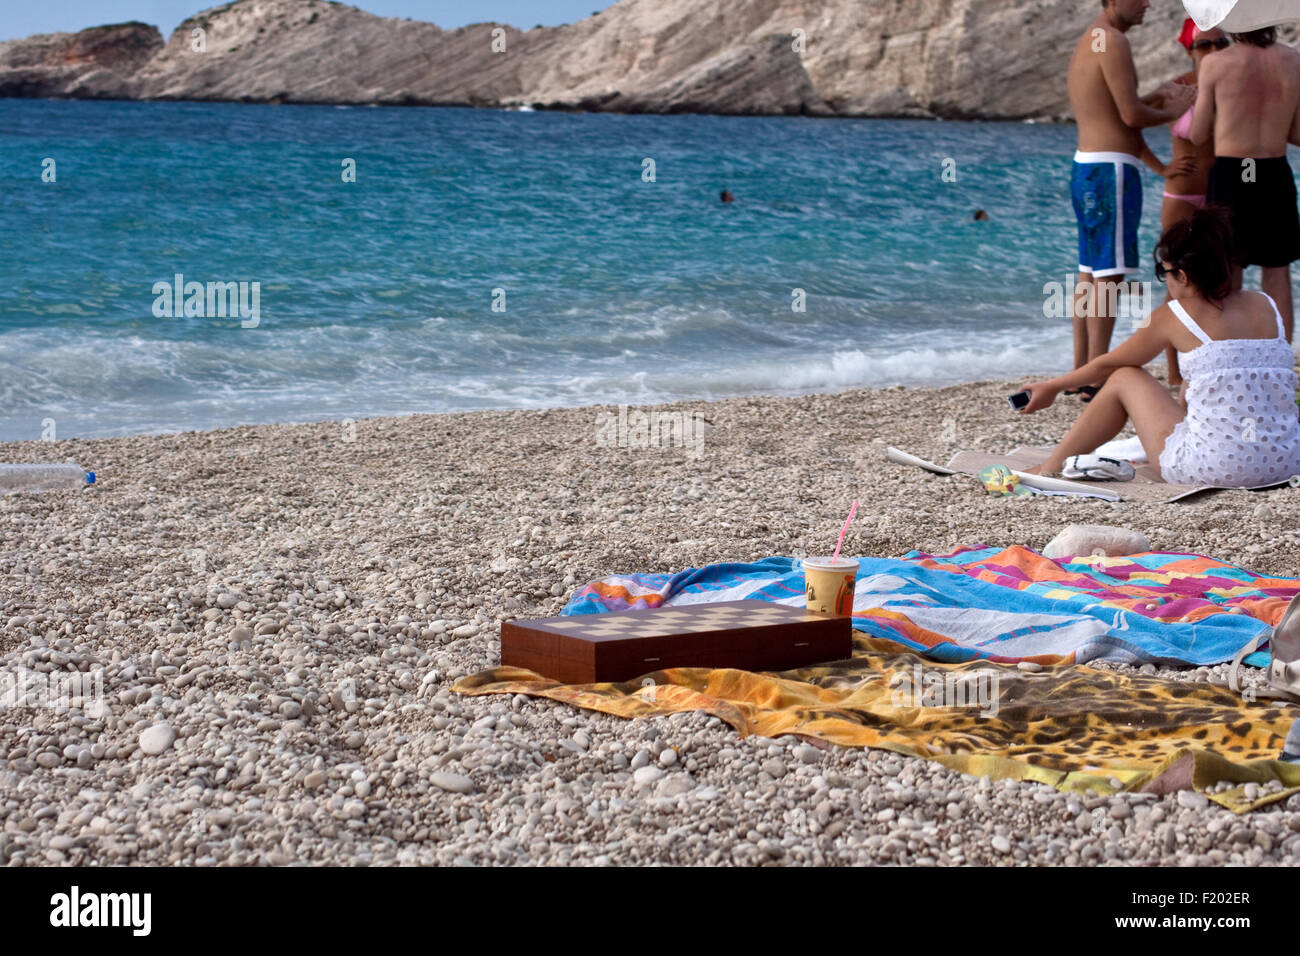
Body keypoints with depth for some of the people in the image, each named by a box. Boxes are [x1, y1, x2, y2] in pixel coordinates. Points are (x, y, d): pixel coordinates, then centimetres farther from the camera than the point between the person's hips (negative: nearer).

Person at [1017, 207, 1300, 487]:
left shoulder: (1173, 317, -2)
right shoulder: (1266, 305, 10)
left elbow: (1109, 364, 14)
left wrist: (1053, 386, 31)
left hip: (1213, 468, -5)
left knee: (1125, 379, 19)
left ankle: (1050, 468, 29)